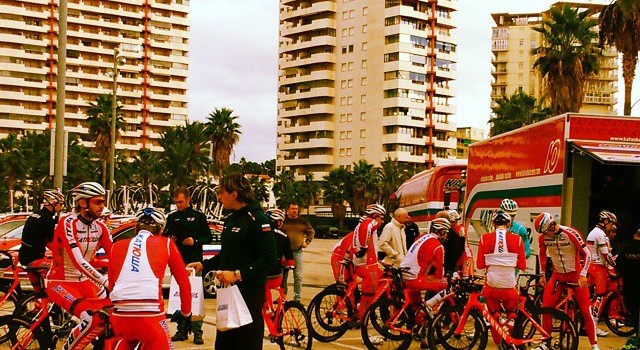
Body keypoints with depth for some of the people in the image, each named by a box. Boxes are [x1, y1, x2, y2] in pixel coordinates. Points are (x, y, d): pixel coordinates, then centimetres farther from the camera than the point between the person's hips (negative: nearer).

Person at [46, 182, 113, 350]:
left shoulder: (100, 227, 0)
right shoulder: (68, 223, -20)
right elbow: (78, 261, -31)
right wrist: (106, 283, -39)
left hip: (84, 282, 7)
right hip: (60, 283, -7)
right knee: (92, 319, -28)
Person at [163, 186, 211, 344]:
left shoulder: (198, 216, 4)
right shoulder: (172, 217, 13)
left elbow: (208, 237, 4)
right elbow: (165, 236, 22)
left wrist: (195, 241, -13)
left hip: (194, 262, -4)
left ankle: (197, 331, -2)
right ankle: (182, 330, 13)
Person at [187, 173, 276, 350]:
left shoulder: (257, 219, -15)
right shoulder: (231, 218, 14)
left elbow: (268, 259, -21)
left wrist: (238, 274, -25)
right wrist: (204, 265, 14)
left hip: (249, 293, -9)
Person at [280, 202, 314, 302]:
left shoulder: (303, 221, 5)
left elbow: (311, 232, 18)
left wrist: (307, 242, 7)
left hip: (297, 252, 0)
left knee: (298, 276, -2)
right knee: (283, 276, 7)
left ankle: (297, 298, 4)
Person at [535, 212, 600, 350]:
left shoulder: (570, 233, -20)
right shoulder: (543, 237, -6)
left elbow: (587, 253, -16)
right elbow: (542, 255, 14)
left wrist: (583, 274, -20)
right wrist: (542, 274, 12)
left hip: (576, 275, -4)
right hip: (558, 275, 4)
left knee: (586, 310, -4)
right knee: (546, 307, -7)